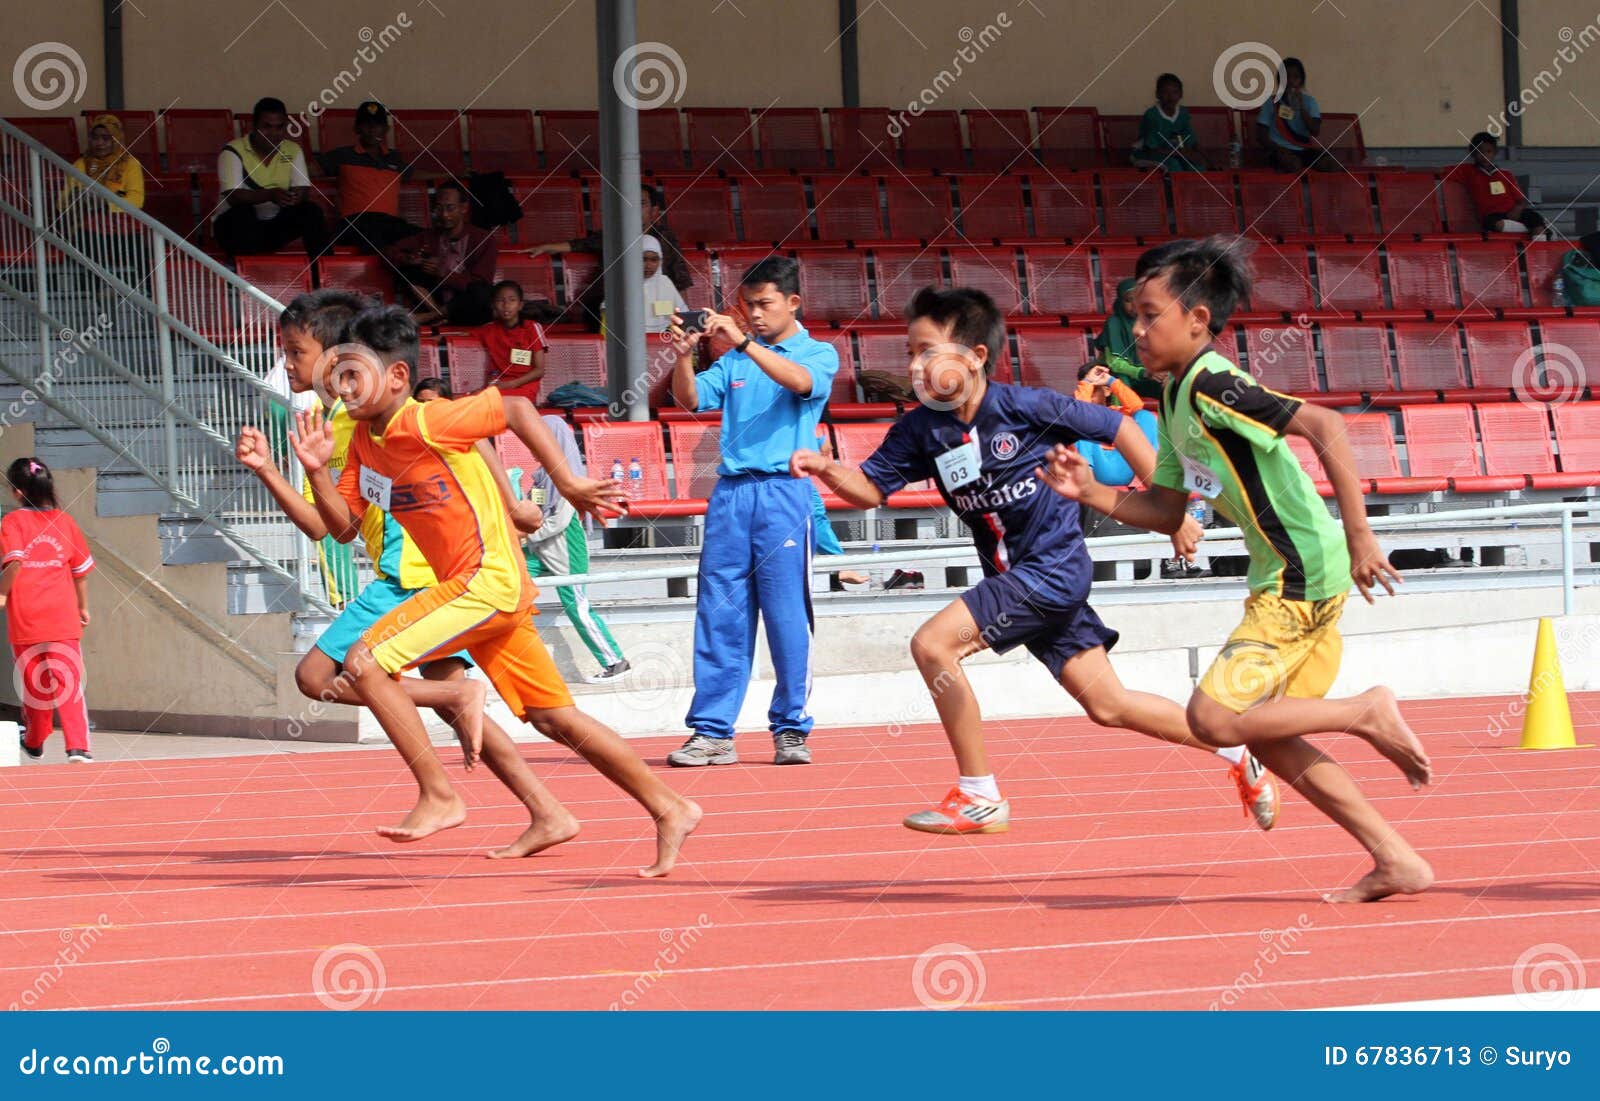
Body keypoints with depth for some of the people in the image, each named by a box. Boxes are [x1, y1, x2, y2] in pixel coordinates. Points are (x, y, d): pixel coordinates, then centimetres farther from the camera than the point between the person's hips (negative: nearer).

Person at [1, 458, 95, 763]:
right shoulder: (65, 522, 4)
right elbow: (81, 570, 10)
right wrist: (83, 607, 23)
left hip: (25, 618, -1)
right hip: (63, 617, 1)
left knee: (33, 683, 15)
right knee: (69, 681, -4)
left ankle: (35, 742, 34)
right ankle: (78, 746, -18)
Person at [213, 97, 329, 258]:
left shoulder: (293, 151, 2)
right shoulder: (233, 152, -13)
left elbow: (304, 191, -5)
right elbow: (233, 197, -24)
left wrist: (297, 197, -32)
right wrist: (270, 195, -39)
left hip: (275, 225, 4)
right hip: (234, 224, -4)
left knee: (312, 211, -19)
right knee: (243, 212, -36)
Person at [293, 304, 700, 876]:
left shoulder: (429, 423, -16)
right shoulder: (364, 439, 9)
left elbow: (516, 409, -11)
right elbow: (344, 525, 11)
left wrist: (569, 484, -9)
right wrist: (318, 470, -5)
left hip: (489, 581, -9)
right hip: (466, 588, 9)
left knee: (365, 661, -16)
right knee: (555, 719, 11)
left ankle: (439, 796, -9)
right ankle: (670, 811, 19)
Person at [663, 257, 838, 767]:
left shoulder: (819, 353, 7)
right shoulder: (734, 361, 17)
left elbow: (801, 381, -14)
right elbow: (690, 399, 8)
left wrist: (743, 342, -22)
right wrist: (683, 356, -11)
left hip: (783, 491, -4)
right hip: (730, 491, 4)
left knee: (786, 614, -4)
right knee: (719, 615, 1)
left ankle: (791, 728, 3)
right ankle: (712, 731, 2)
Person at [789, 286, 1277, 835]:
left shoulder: (1025, 406, -15)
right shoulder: (921, 429, 0)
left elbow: (1117, 427, -7)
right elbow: (871, 489, 1)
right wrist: (827, 470, -20)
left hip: (1052, 567, -7)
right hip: (1012, 579, 7)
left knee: (932, 643, -18)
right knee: (1108, 705, 11)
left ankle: (979, 797, -8)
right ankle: (1236, 752, 28)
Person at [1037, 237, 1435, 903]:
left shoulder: (1212, 386, -17)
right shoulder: (1176, 397, 13)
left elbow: (1324, 426, -27)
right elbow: (1167, 510, 20)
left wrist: (1358, 535, -29)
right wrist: (1090, 492, 5)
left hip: (1302, 577, -10)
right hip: (1285, 579, 10)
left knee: (1214, 718, -15)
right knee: (1262, 733, 11)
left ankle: (1367, 713, -2)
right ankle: (1398, 861, 13)